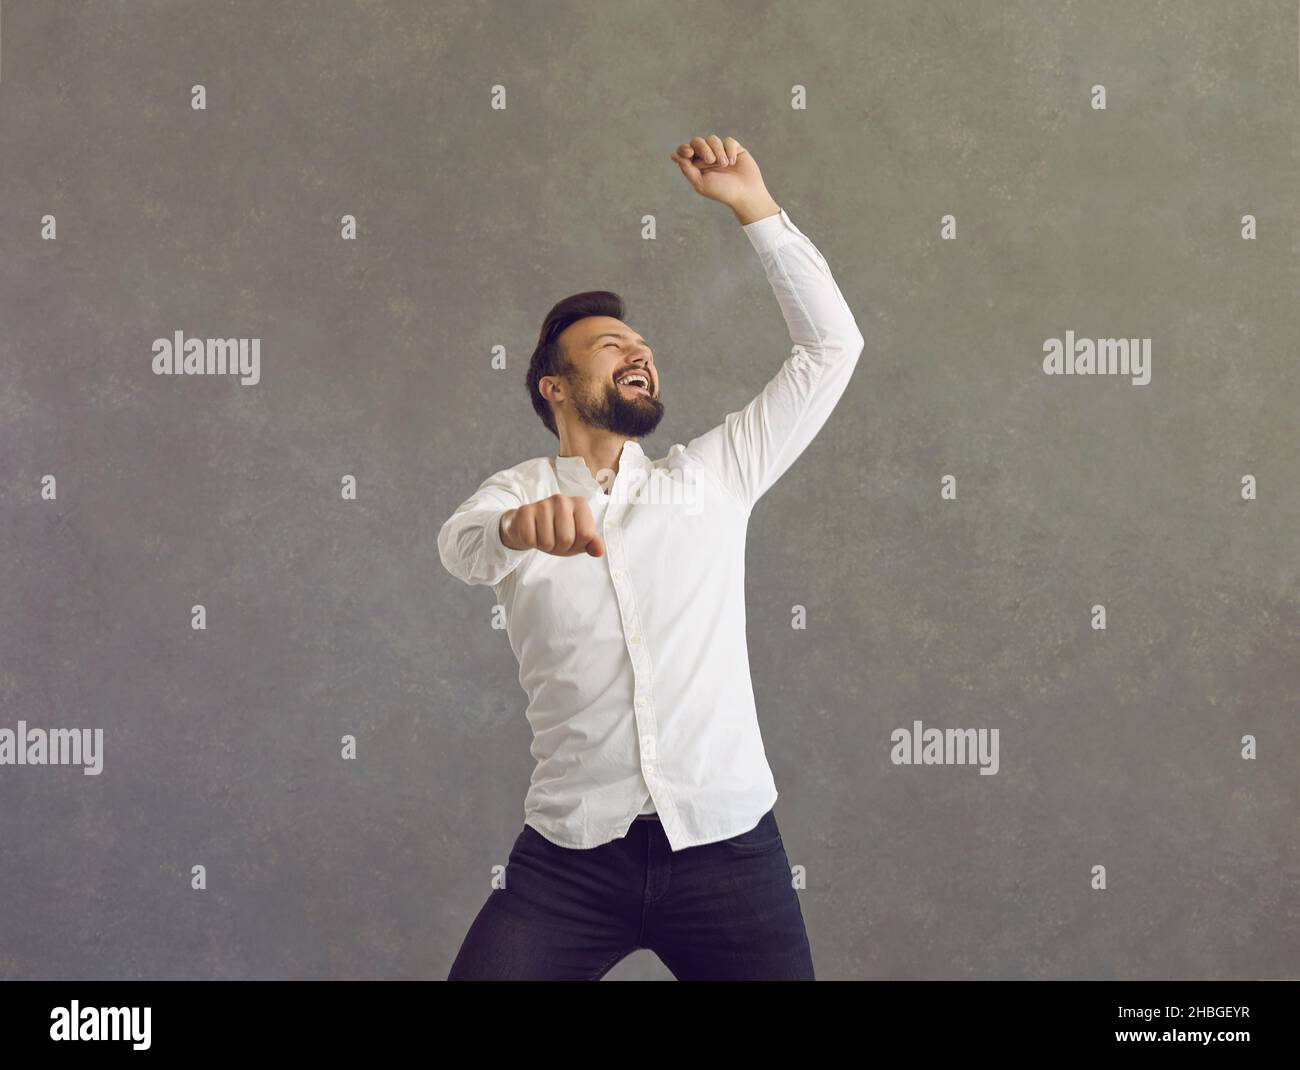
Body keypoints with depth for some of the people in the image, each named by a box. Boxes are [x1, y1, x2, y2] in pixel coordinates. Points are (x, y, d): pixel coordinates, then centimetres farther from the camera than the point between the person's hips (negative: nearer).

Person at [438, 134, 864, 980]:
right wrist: (521, 525, -40)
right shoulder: (519, 493, 8)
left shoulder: (713, 477, 12)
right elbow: (462, 546, -16)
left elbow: (831, 347, 11)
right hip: (572, 855, -1)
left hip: (727, 845, 1)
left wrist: (756, 207, 6)